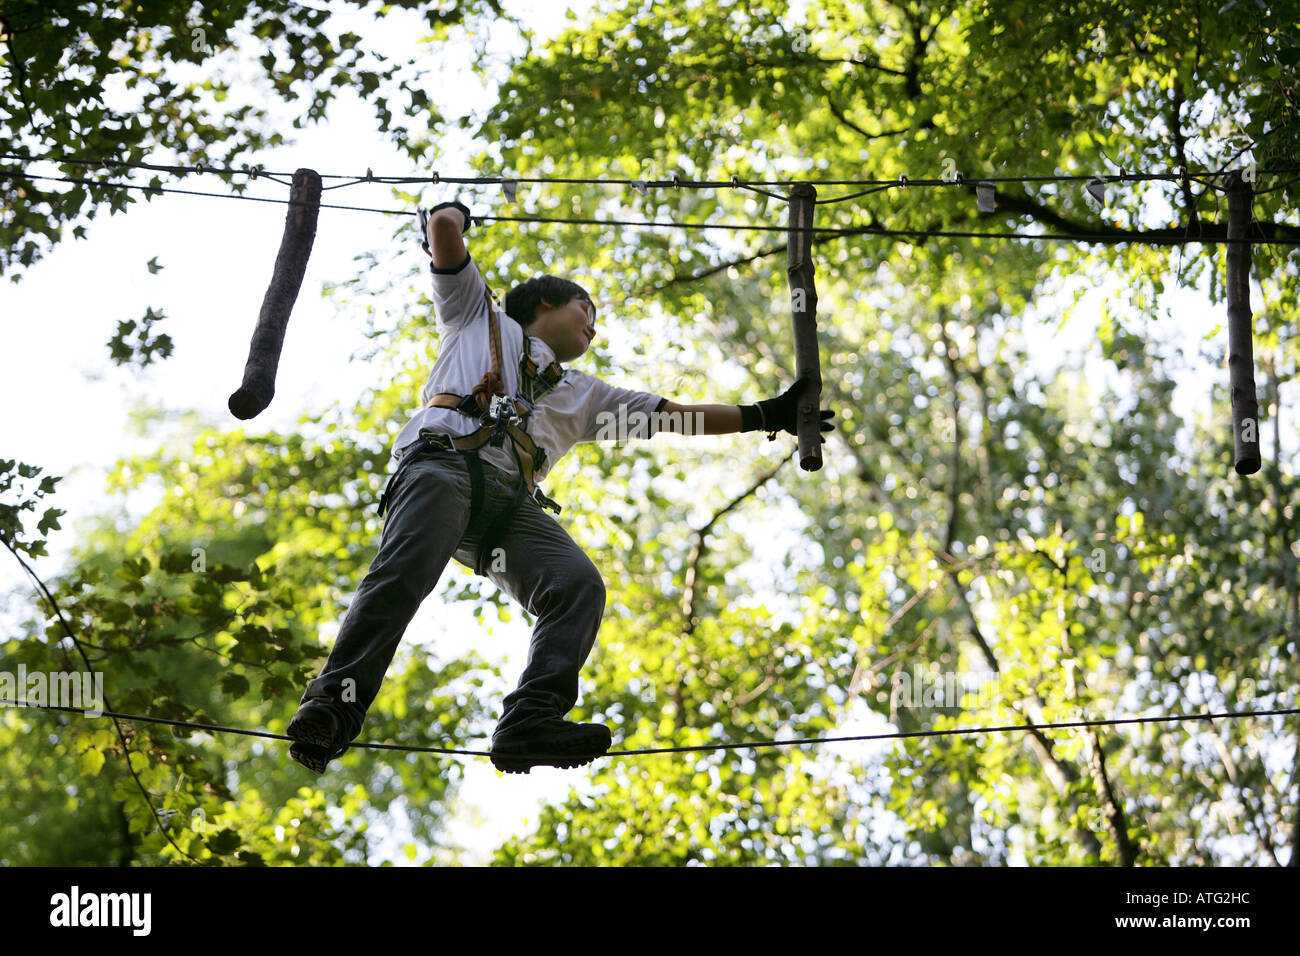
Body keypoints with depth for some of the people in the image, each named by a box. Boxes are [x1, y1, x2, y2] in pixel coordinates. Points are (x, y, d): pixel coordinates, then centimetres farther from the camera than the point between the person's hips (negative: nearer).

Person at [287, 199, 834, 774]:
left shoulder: (584, 393, 40)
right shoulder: (480, 316, 31)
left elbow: (671, 415, 38)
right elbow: (444, 230, 25)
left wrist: (765, 417, 37)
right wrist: (451, 216, 48)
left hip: (513, 500, 4)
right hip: (444, 460, -4)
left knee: (580, 585, -24)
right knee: (405, 573, -31)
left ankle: (531, 722, -39)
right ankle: (334, 704, -41)